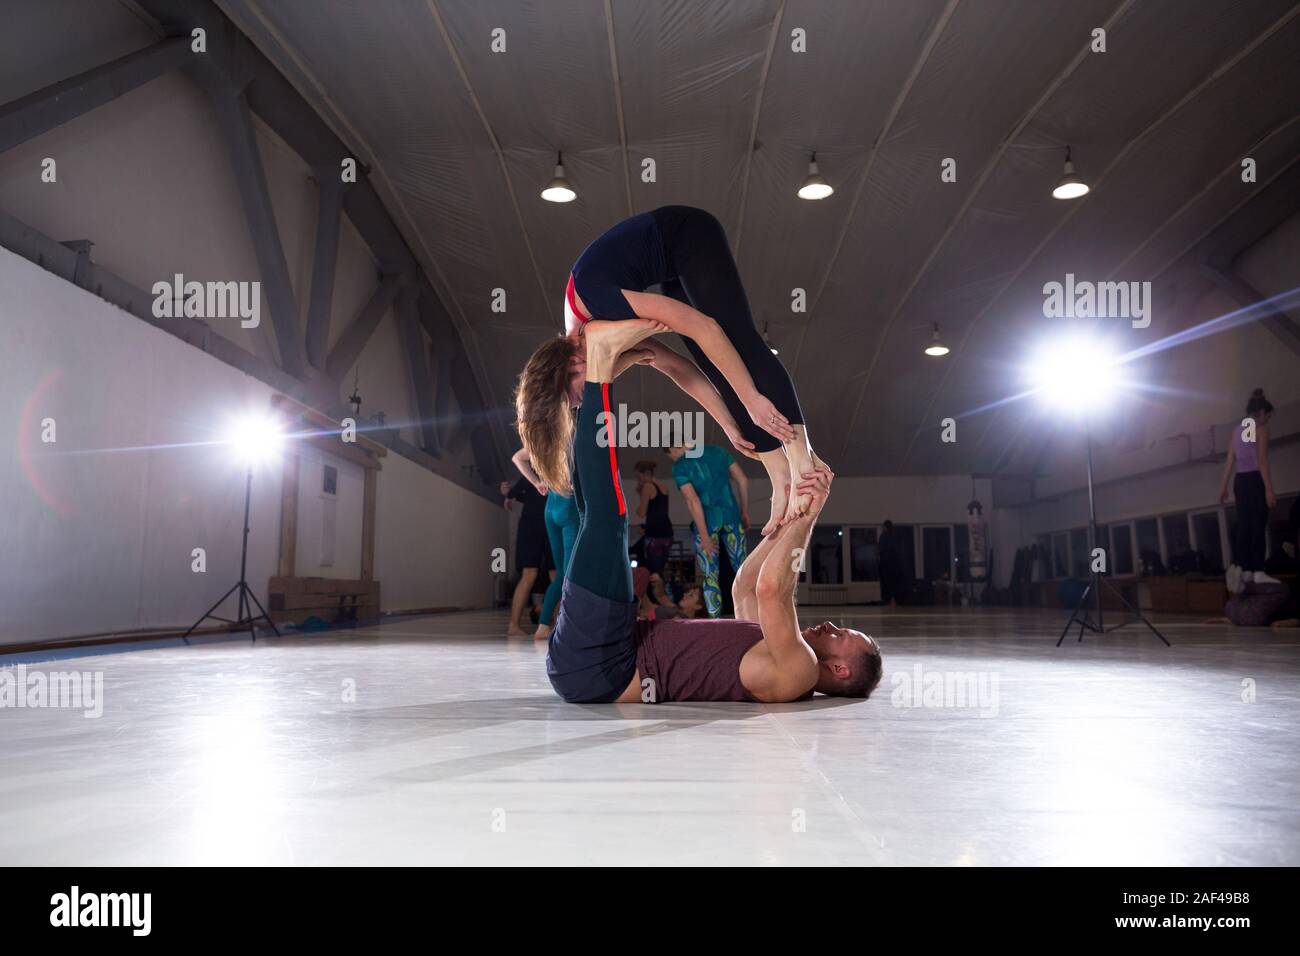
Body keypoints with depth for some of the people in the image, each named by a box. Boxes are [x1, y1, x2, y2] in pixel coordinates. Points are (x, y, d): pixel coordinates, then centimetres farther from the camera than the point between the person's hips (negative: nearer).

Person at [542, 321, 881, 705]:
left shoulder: (796, 670, -10)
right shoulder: (777, 653, 19)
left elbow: (771, 590, -24)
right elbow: (746, 587, 28)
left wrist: (806, 519, -14)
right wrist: (788, 519, 21)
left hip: (596, 667, -8)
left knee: (606, 516, -21)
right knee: (600, 517, 20)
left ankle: (602, 360, -7)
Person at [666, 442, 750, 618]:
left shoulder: (679, 467, -6)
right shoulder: (717, 451, 8)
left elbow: (693, 501, -16)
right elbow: (742, 480, 7)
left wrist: (704, 536, -15)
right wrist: (745, 511, 14)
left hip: (707, 520, -4)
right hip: (731, 516, 4)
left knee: (710, 575, 6)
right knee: (742, 568, 15)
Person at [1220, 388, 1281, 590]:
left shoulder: (1237, 430, 15)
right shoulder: (1261, 428, -5)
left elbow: (1230, 461, 13)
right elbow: (1262, 460, -14)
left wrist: (1223, 487, 14)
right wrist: (1269, 489, -17)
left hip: (1240, 481, 7)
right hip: (1255, 479, -7)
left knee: (1244, 526, 6)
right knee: (1259, 526, -5)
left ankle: (1241, 568, -3)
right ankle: (1258, 572, -6)